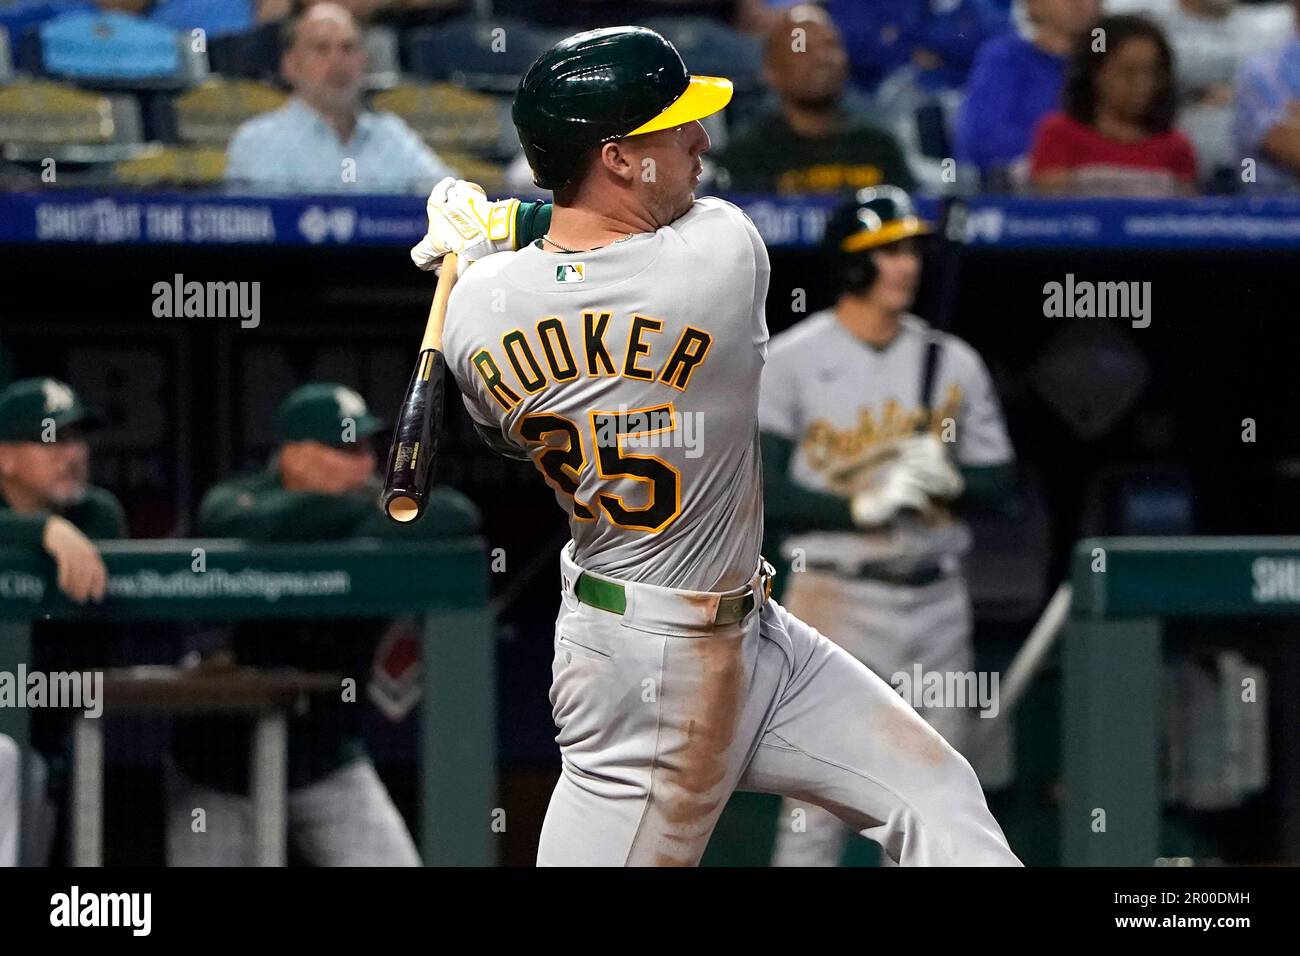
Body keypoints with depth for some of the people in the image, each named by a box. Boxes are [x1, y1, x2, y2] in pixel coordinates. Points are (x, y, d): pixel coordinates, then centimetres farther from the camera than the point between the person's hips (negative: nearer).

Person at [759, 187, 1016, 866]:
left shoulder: (953, 362, 11)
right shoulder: (792, 362, -3)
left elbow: (999, 477, 12)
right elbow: (763, 491, -8)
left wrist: (947, 477, -10)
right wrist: (863, 507, -19)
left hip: (937, 598, 5)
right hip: (839, 597, -5)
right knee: (819, 807, -9)